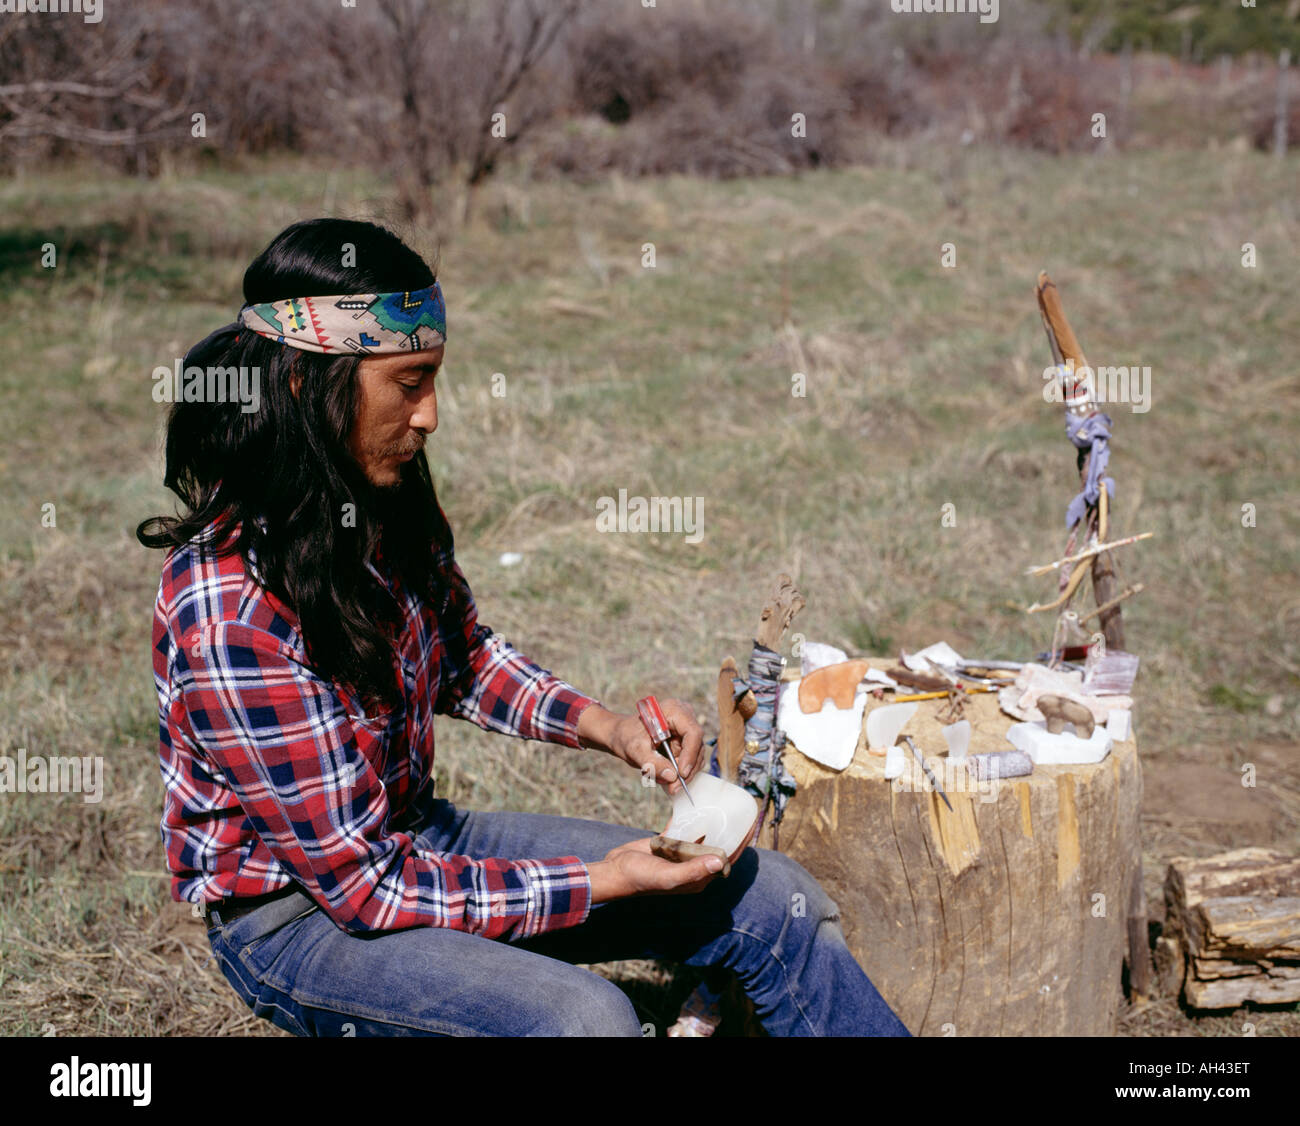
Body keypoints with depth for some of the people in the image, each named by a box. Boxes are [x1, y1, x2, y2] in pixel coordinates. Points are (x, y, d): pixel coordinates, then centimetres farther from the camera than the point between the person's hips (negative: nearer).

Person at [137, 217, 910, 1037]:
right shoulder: (230, 615, -30)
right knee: (584, 1017, -33)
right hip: (295, 914, -7)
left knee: (775, 902, 0)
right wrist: (603, 883, -21)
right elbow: (366, 886, -25)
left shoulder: (386, 502, -7)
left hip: (415, 835, 7)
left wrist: (607, 726, -4)